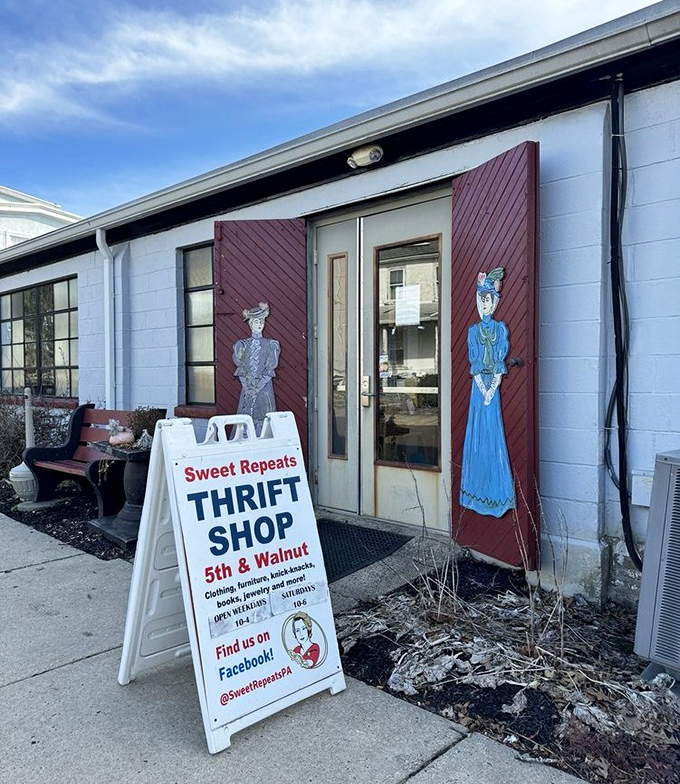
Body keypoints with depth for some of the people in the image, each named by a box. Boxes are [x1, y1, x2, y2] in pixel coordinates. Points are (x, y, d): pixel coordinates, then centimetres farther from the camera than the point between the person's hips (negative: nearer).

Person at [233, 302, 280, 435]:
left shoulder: (270, 345, 5)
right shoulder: (242, 345, 9)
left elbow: (270, 370, -3)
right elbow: (240, 368, 2)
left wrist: (258, 386, -12)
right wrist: (248, 386, -10)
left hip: (264, 388, -1)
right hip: (247, 388, 1)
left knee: (263, 419, -5)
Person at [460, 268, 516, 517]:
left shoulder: (500, 328, 4)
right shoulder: (474, 330, 6)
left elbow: (501, 360, -2)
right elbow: (473, 361, 0)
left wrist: (493, 387, -12)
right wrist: (482, 387, -11)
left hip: (494, 384, -1)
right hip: (478, 384, 1)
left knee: (494, 432, 0)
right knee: (478, 432, 3)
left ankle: (496, 492, 9)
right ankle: (477, 491, 12)